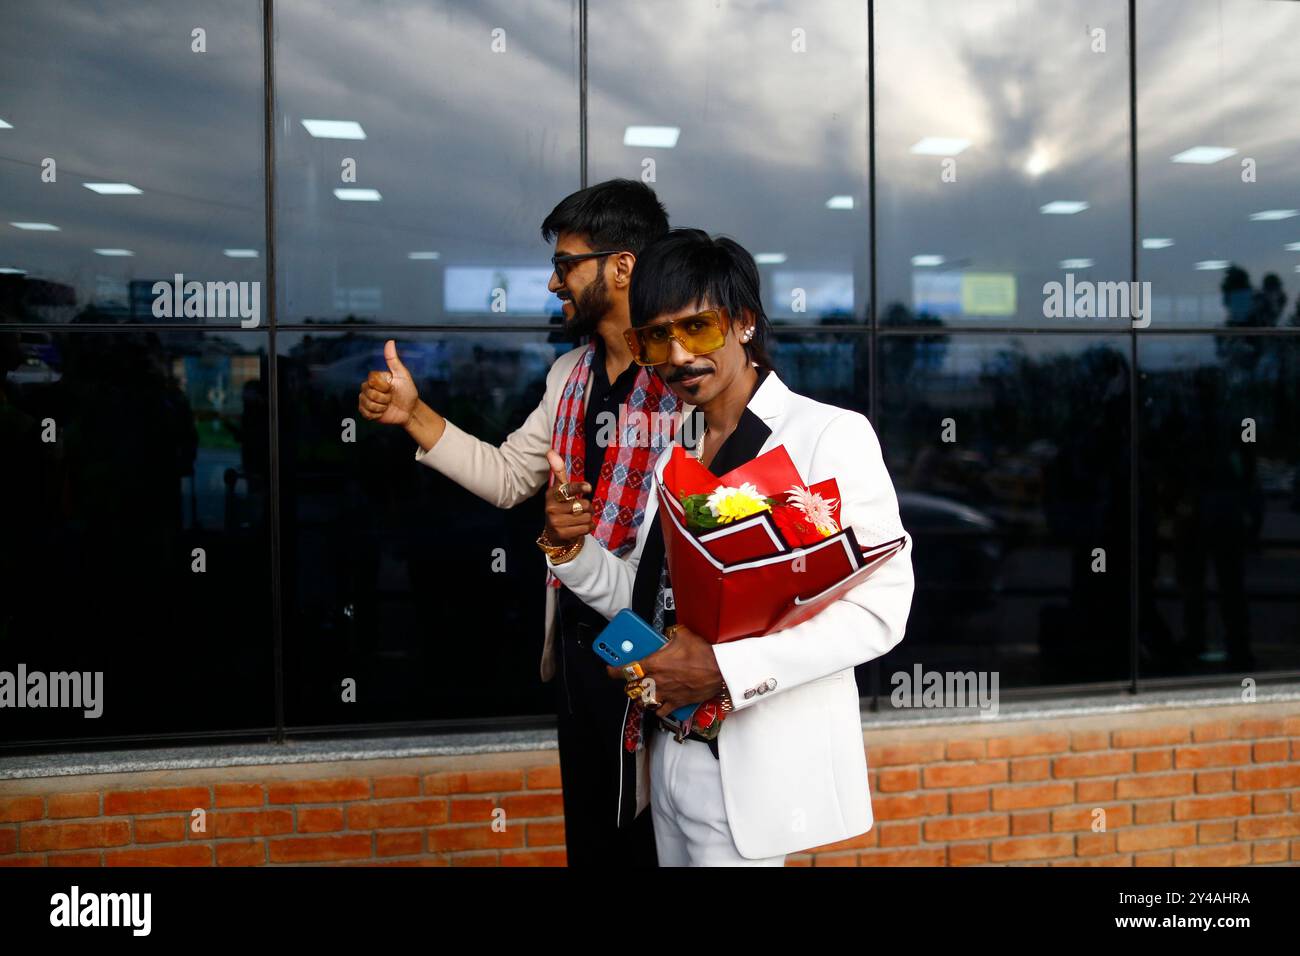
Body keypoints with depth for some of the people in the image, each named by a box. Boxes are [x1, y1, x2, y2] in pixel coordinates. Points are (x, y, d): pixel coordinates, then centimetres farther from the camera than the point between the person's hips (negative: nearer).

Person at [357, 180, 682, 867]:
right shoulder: (570, 375, 13)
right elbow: (508, 477, 17)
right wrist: (414, 414, 9)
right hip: (579, 642, 8)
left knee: (654, 843, 6)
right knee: (590, 839, 20)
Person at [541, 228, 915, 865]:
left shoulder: (831, 435, -14)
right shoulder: (676, 448, 9)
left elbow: (879, 610, -19)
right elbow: (645, 597, 12)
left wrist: (726, 670, -26)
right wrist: (574, 547, -7)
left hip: (756, 768, -7)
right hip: (667, 752, 7)